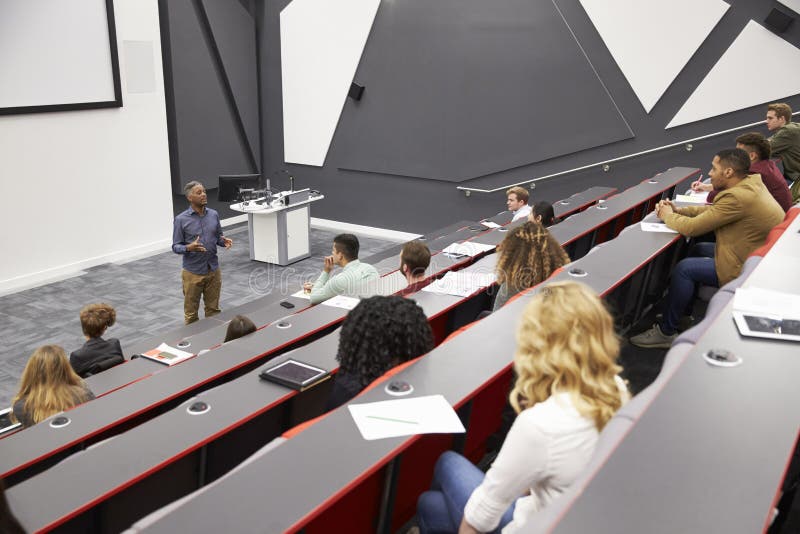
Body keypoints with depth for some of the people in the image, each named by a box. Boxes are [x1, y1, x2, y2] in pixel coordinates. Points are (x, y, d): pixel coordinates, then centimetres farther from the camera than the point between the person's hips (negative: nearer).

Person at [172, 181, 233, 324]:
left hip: (213, 270, 4)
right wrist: (189, 248, -27)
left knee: (213, 310, 14)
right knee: (191, 313, 7)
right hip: (193, 272, -3)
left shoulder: (214, 215, 3)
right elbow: (175, 246, -7)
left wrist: (224, 241, -10)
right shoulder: (181, 219, -9)